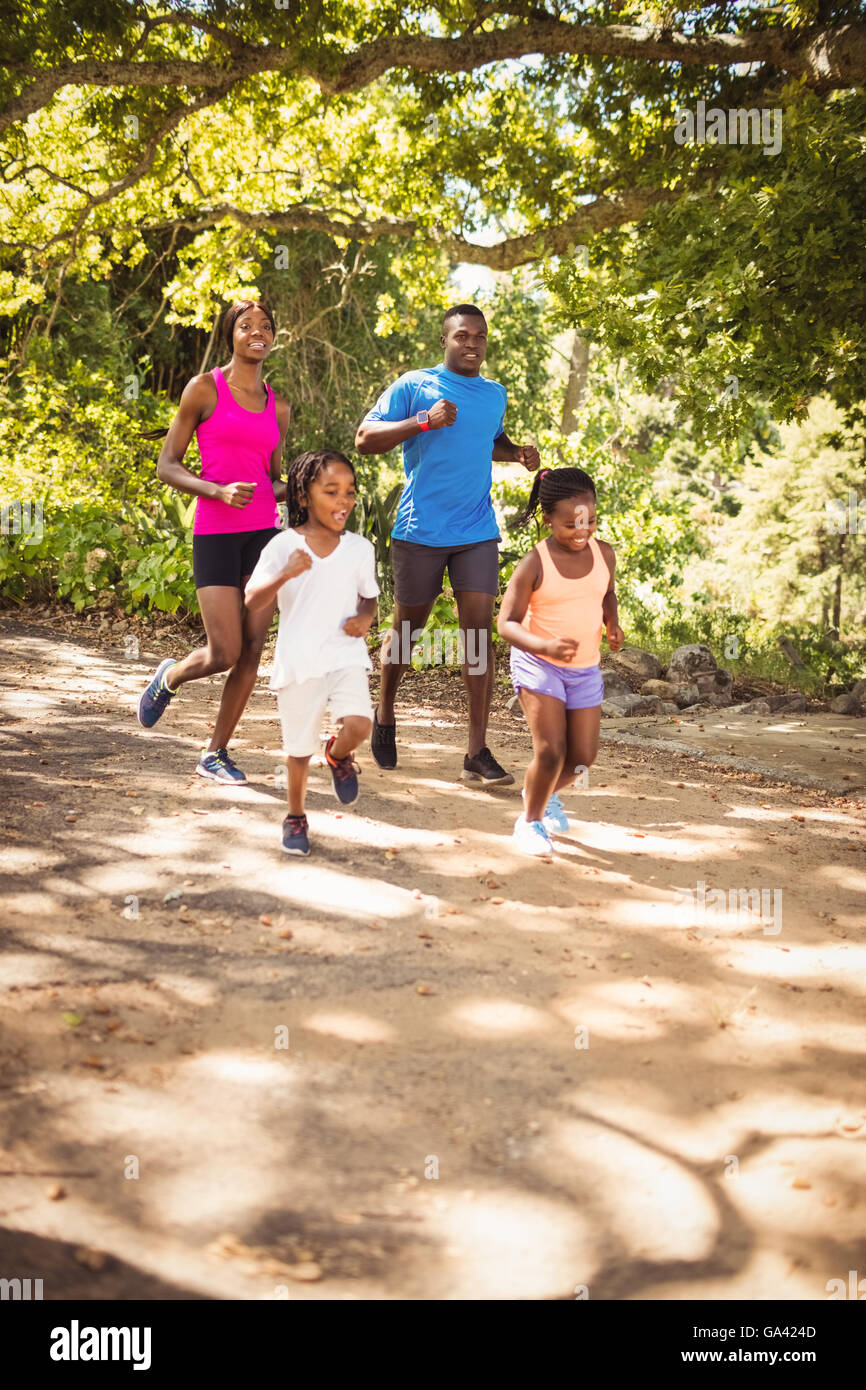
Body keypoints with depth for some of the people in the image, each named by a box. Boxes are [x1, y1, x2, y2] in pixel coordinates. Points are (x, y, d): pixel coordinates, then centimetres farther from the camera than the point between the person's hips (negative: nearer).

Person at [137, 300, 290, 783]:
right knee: (224, 653, -7)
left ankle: (216, 752, 14)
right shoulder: (205, 389, -1)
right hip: (216, 532, -4)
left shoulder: (278, 407, 13)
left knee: (253, 649, 0)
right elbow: (167, 466, -2)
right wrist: (220, 491, -17)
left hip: (264, 533, 5)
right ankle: (169, 677, 27)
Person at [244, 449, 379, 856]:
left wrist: (365, 617, -6)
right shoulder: (283, 546, -6)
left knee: (359, 724, -22)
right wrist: (283, 575, -28)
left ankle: (339, 756, 14)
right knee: (299, 748, 8)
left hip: (345, 656, 1)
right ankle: (295, 816, 33)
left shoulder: (359, 549, 2)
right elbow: (253, 603, -11)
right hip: (298, 663, -1)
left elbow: (369, 596, 17)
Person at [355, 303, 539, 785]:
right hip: (420, 530, -3)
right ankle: (385, 715, 36)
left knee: (480, 631, -7)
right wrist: (424, 421, -19)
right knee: (408, 628, 9)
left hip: (478, 533, 3)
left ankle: (478, 751, -6)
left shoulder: (495, 394, 14)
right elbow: (365, 438, -8)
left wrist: (519, 453, 10)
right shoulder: (414, 386, -2)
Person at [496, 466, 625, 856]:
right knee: (550, 750, -17)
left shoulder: (603, 553, -5)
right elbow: (507, 622, -17)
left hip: (585, 668, 5)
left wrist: (613, 623, -6)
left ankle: (545, 794, 40)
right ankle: (530, 819, 9)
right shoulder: (535, 564, -18)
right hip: (538, 663, -5)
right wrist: (545, 646, -35)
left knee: (583, 757, 7)